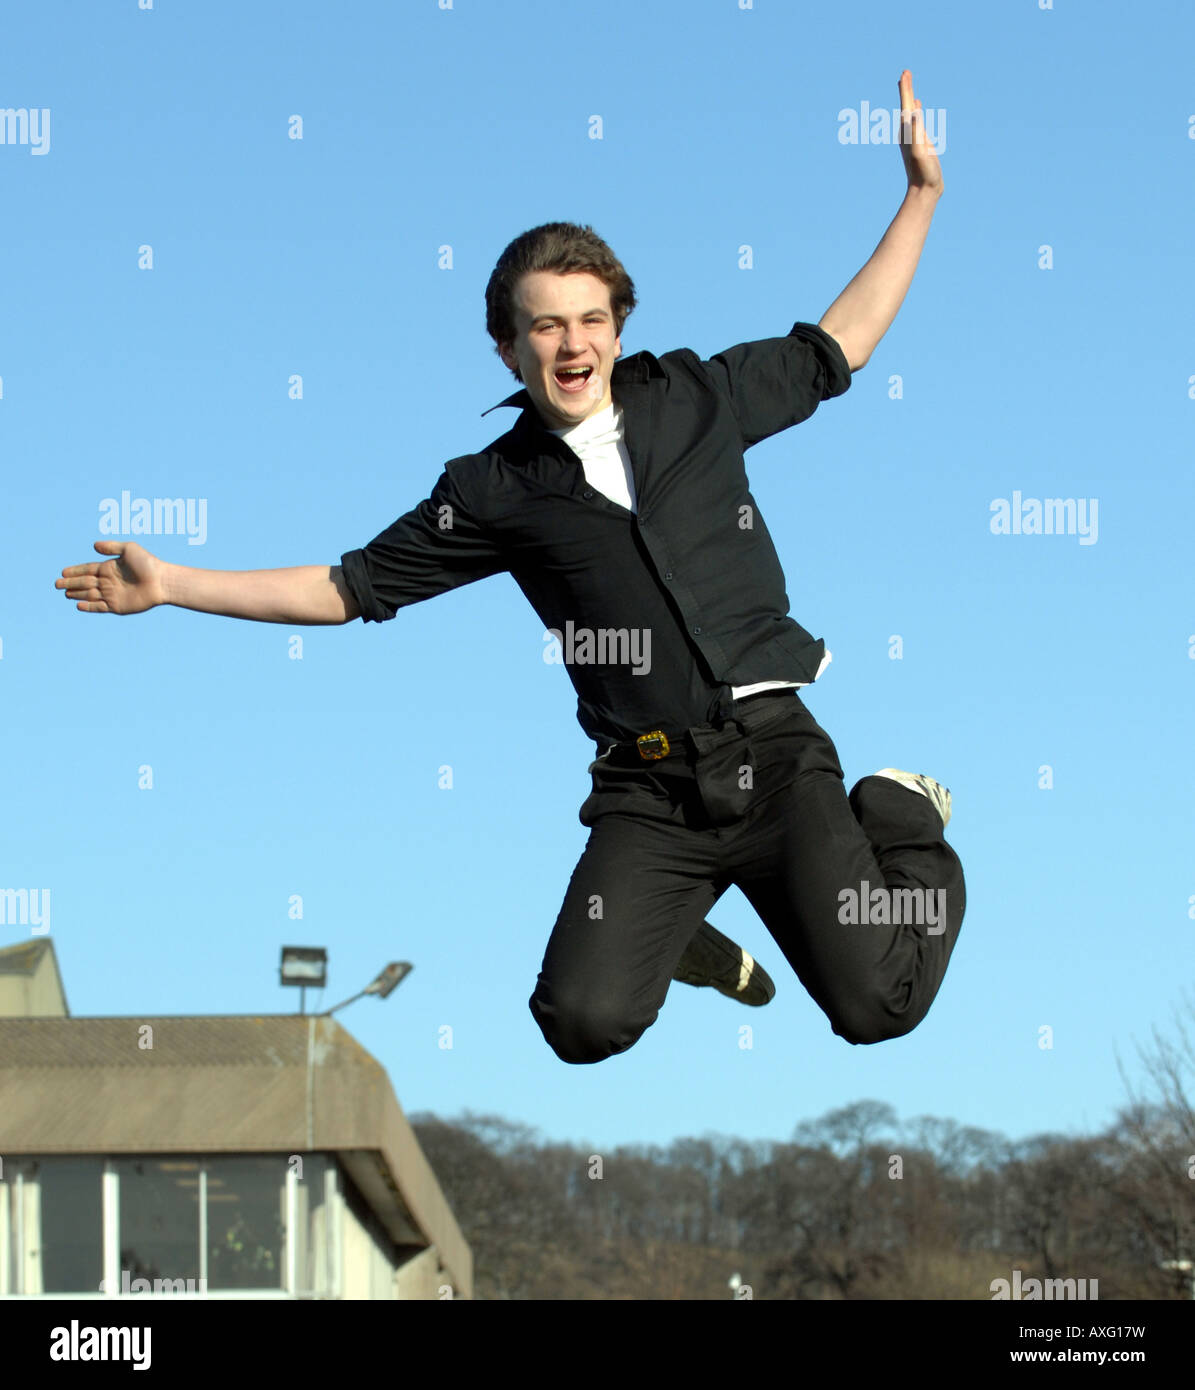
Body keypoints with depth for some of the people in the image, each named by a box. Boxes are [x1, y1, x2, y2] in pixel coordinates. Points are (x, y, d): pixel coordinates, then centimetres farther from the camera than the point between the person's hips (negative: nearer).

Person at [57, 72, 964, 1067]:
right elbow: (351, 589, 13)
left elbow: (835, 350, 22)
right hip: (651, 787, 0)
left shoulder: (692, 397, 10)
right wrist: (171, 585, 8)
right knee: (584, 1022, -21)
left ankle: (904, 826, 19)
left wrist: (924, 192, 20)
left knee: (876, 1006, -14)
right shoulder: (497, 489, 8)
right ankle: (669, 932, 15)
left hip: (775, 748, 0)